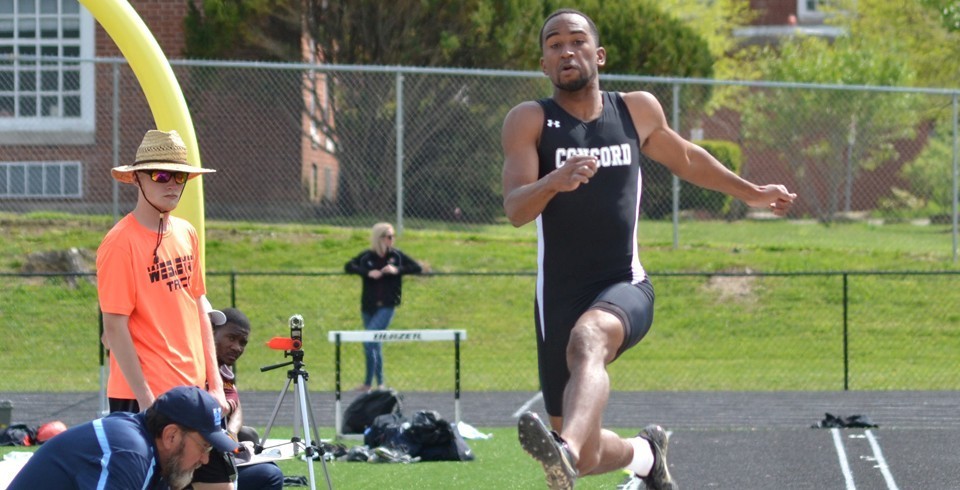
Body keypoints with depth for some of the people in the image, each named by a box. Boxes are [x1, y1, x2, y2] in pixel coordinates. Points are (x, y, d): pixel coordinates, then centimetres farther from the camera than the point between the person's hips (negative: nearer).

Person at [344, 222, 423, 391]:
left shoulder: (397, 255, 0)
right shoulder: (367, 256, 0)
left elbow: (417, 268, 1)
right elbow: (348, 266, -8)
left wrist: (398, 270, -14)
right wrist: (368, 273, -20)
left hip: (386, 306, -3)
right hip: (368, 306, 3)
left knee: (369, 342, -15)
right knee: (375, 345, 13)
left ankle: (368, 382, -7)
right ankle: (380, 382, 25)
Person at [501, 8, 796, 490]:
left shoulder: (637, 111, 10)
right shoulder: (530, 121, -1)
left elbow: (686, 159, 31)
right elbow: (515, 210, -14)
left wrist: (752, 193, 40)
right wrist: (554, 181, -35)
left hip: (624, 288, 0)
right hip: (560, 297, 0)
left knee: (588, 339, -39)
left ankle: (567, 450, -63)